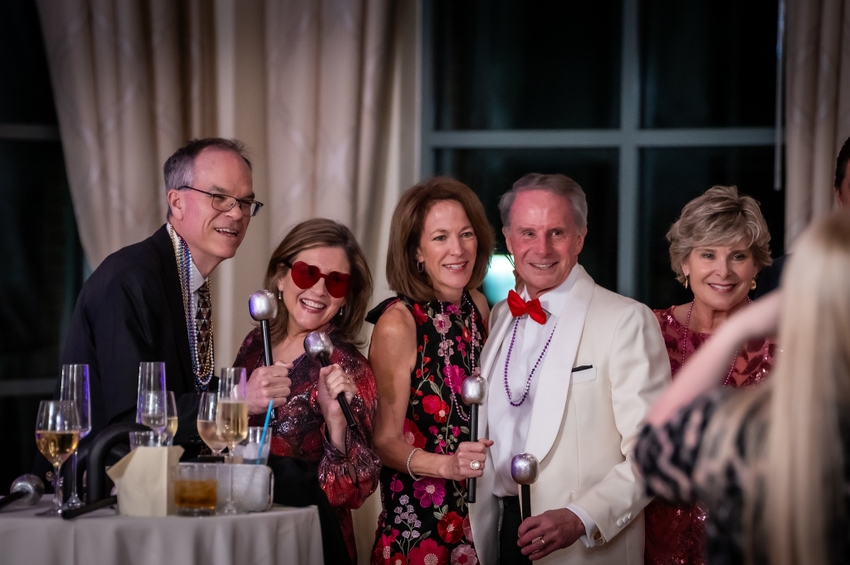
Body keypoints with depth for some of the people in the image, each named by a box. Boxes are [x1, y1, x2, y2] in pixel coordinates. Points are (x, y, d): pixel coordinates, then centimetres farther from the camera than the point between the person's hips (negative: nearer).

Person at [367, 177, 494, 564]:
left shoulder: (477, 306, 1)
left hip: (478, 516, 5)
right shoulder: (398, 322, -16)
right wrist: (447, 465, -29)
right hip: (417, 521, -5)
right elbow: (386, 440, -14)